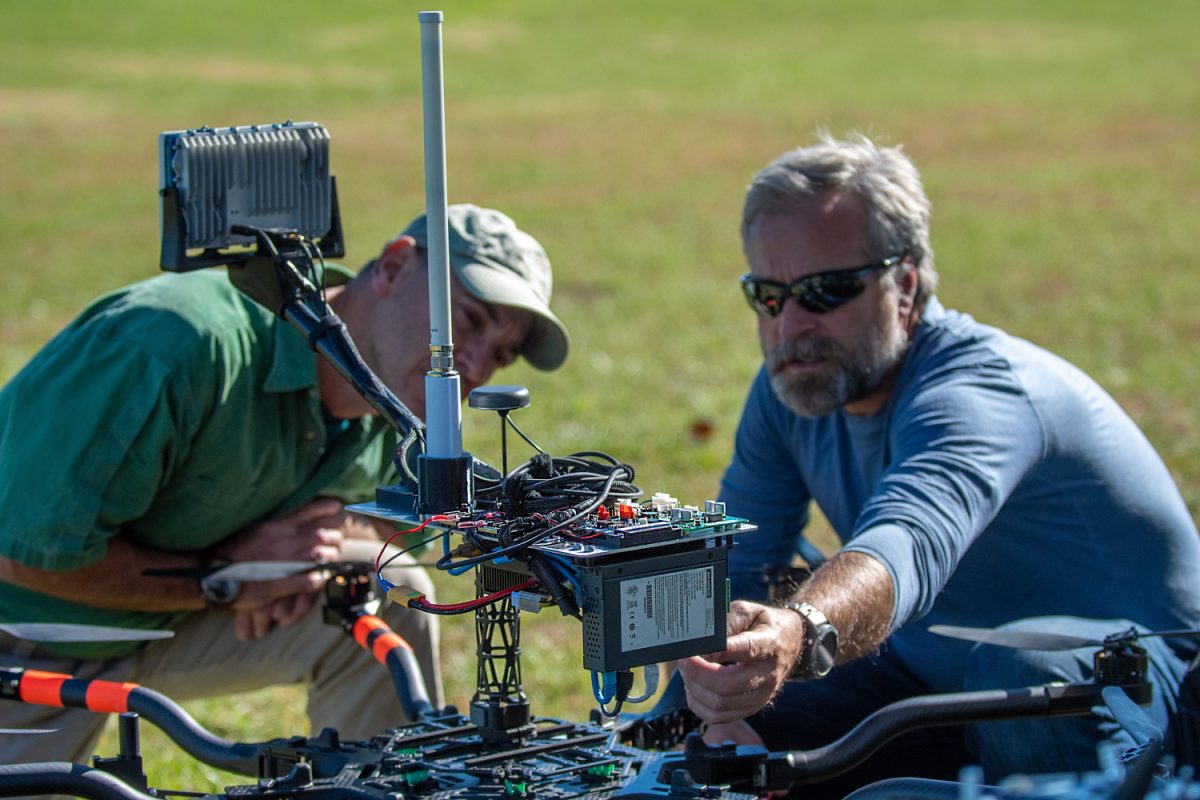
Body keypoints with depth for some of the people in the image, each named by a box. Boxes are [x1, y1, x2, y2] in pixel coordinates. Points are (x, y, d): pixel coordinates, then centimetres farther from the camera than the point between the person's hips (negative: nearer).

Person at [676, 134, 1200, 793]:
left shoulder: (983, 388, -29)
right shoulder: (787, 392, -3)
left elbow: (905, 546, -50)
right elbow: (733, 567, -2)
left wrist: (798, 636, -70)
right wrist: (716, 703, -23)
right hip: (928, 675, 6)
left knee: (1022, 675, -41)